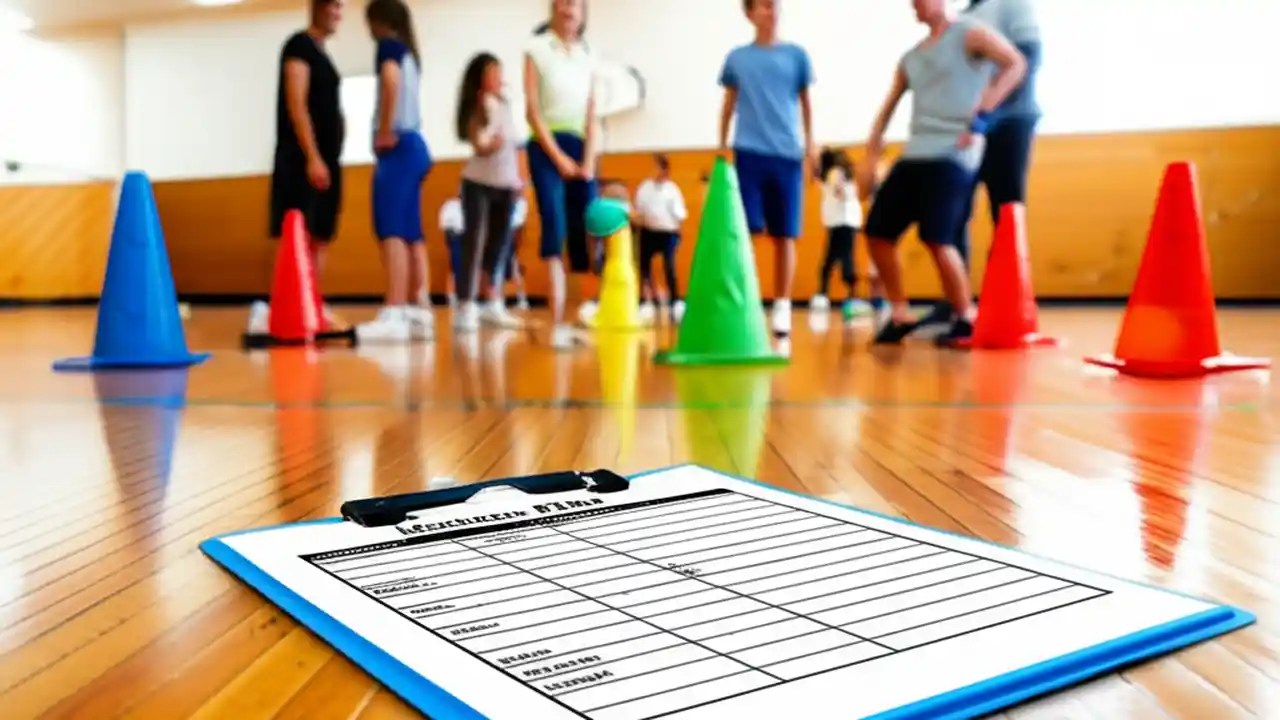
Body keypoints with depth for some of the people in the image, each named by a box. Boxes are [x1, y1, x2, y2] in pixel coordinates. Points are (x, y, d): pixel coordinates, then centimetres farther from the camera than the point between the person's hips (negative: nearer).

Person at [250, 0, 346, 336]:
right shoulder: (300, 45, -5)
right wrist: (312, 157, -21)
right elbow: (296, 104, -14)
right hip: (303, 159, -9)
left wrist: (328, 158, 15)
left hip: (326, 159, 9)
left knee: (321, 238, 7)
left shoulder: (321, 53, 21)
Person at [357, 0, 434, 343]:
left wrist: (385, 132, -16)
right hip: (414, 146, 9)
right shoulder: (407, 51, 24)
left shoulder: (389, 45, -2)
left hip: (398, 146, -9)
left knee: (391, 231, -15)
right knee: (410, 233, 7)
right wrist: (390, 132, 7)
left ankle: (393, 315, -22)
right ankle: (419, 313, 6)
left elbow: (391, 82, -22)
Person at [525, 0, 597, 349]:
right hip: (547, 146, -4)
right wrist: (558, 157, -11)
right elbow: (532, 109, -4)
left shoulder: (587, 55, 15)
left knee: (585, 229, -1)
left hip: (580, 147, 5)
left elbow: (591, 115, 10)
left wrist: (588, 160, -3)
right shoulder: (537, 48, 3)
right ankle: (557, 323, -20)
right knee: (554, 224, -17)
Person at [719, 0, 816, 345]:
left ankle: (782, 308, 9)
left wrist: (810, 143, 5)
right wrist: (721, 145, 11)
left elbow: (805, 102, 13)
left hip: (787, 154, 0)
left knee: (784, 236, 2)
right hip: (748, 153, 0)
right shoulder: (736, 58, 9)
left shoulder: (796, 54, 9)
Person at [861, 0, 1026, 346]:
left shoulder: (969, 34, 1)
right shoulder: (911, 58, 21)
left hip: (951, 154, -7)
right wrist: (872, 155, 12)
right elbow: (889, 107, 23)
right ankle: (901, 315, 14)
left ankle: (966, 320, 0)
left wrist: (980, 115, -18)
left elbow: (1015, 64, -11)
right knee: (877, 231, 2)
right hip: (914, 154, 7)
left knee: (936, 239, -17)